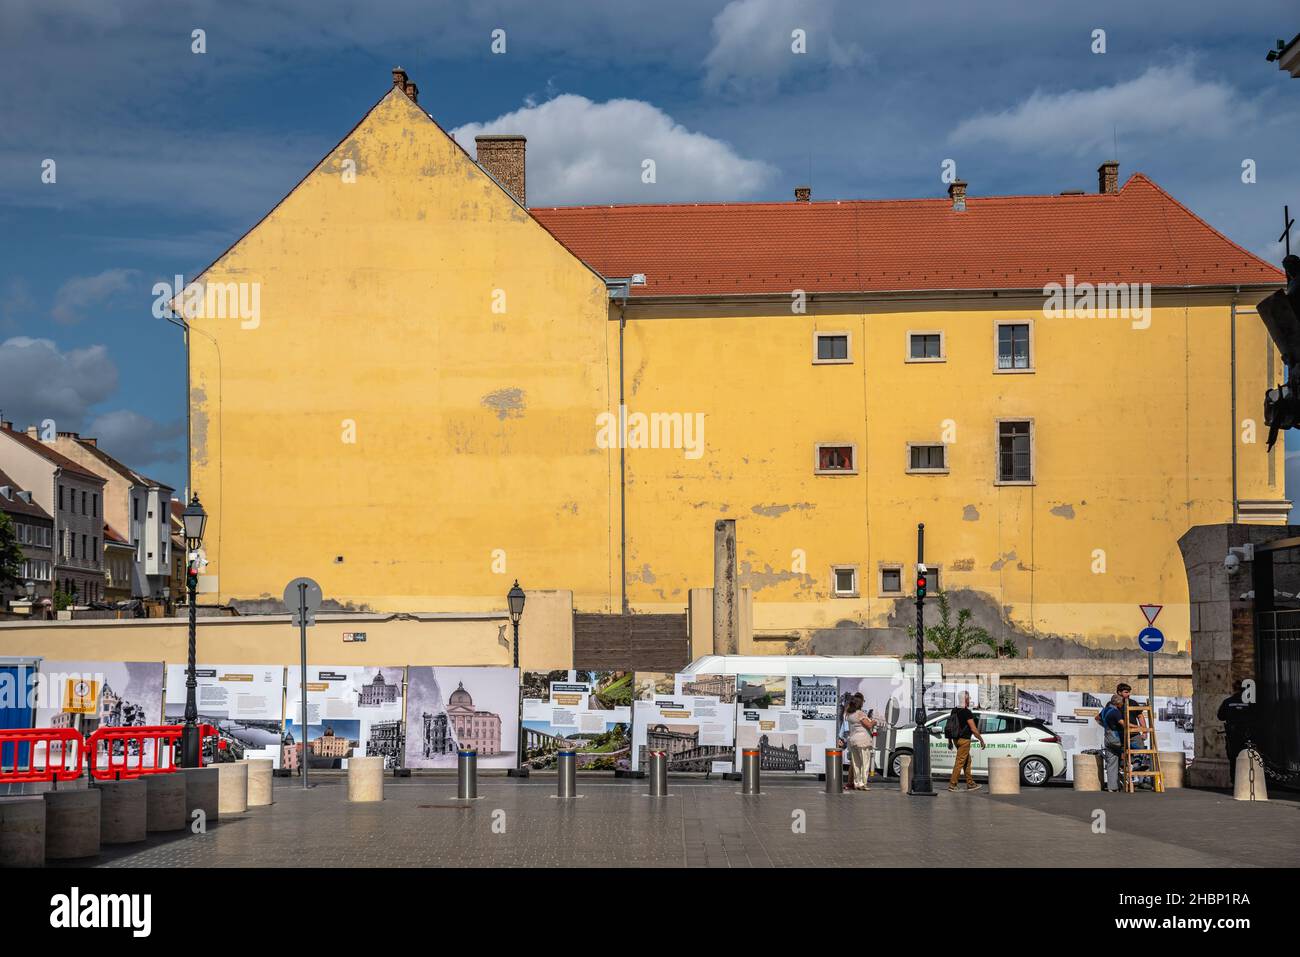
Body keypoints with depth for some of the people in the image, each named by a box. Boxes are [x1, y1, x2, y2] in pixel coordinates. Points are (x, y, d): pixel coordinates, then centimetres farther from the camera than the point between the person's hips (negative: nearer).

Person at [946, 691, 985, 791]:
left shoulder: (954, 711, 9)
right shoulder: (967, 712, -16)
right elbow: (973, 729, -17)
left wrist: (950, 741, 21)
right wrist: (981, 740, -7)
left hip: (956, 739, 8)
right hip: (964, 740, -8)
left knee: (967, 760, 17)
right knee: (960, 762, -5)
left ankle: (970, 784, 21)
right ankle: (952, 784, -6)